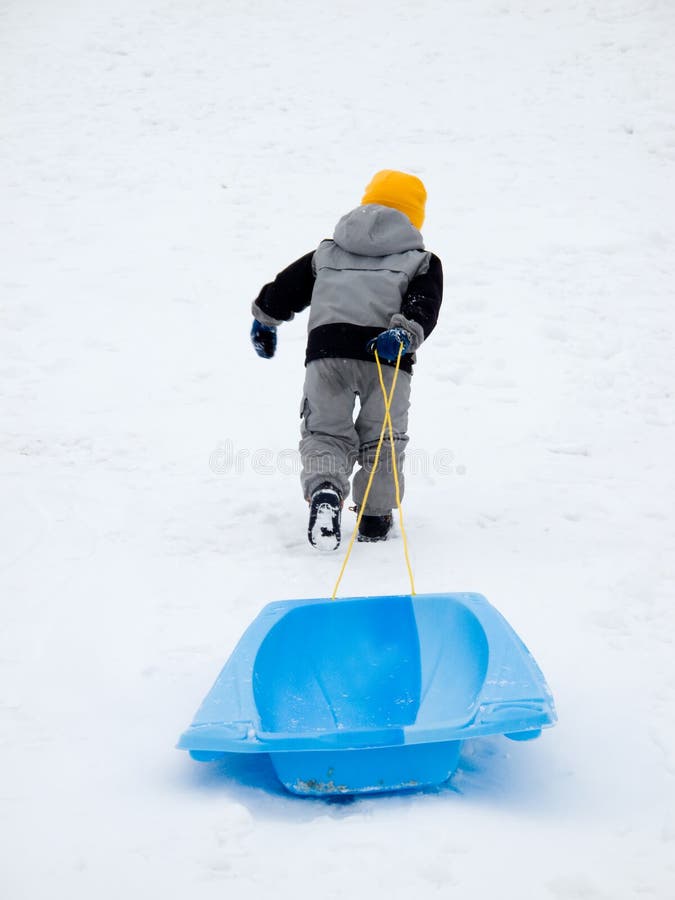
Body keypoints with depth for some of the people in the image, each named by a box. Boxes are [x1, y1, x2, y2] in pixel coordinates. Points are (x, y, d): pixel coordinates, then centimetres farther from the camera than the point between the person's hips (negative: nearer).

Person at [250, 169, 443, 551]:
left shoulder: (327, 251, 24)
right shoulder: (422, 261, 17)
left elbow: (285, 288, 29)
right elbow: (423, 307, -3)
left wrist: (264, 321, 44)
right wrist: (404, 334, -16)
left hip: (327, 349, 1)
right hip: (387, 356, -1)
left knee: (324, 432, 6)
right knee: (380, 438, 15)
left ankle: (324, 491, -22)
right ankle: (375, 518, 16)